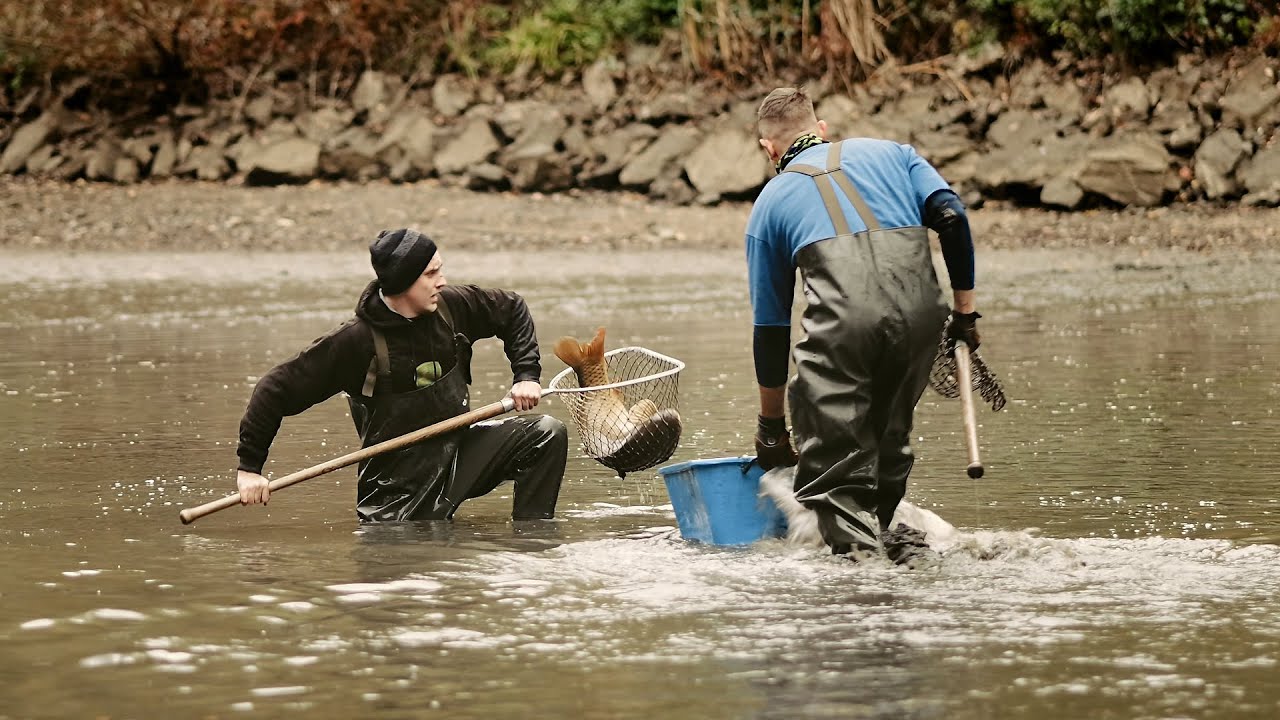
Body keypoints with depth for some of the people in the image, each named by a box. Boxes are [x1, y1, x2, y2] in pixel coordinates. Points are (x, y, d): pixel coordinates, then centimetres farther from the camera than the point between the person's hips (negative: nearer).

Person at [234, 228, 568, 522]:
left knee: (547, 434, -11)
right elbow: (278, 388, -16)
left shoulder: (452, 307, -4)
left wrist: (526, 375, 5)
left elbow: (512, 310, 17)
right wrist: (249, 466, -16)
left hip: (459, 451, 5)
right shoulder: (358, 339, -20)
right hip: (399, 487, -5)